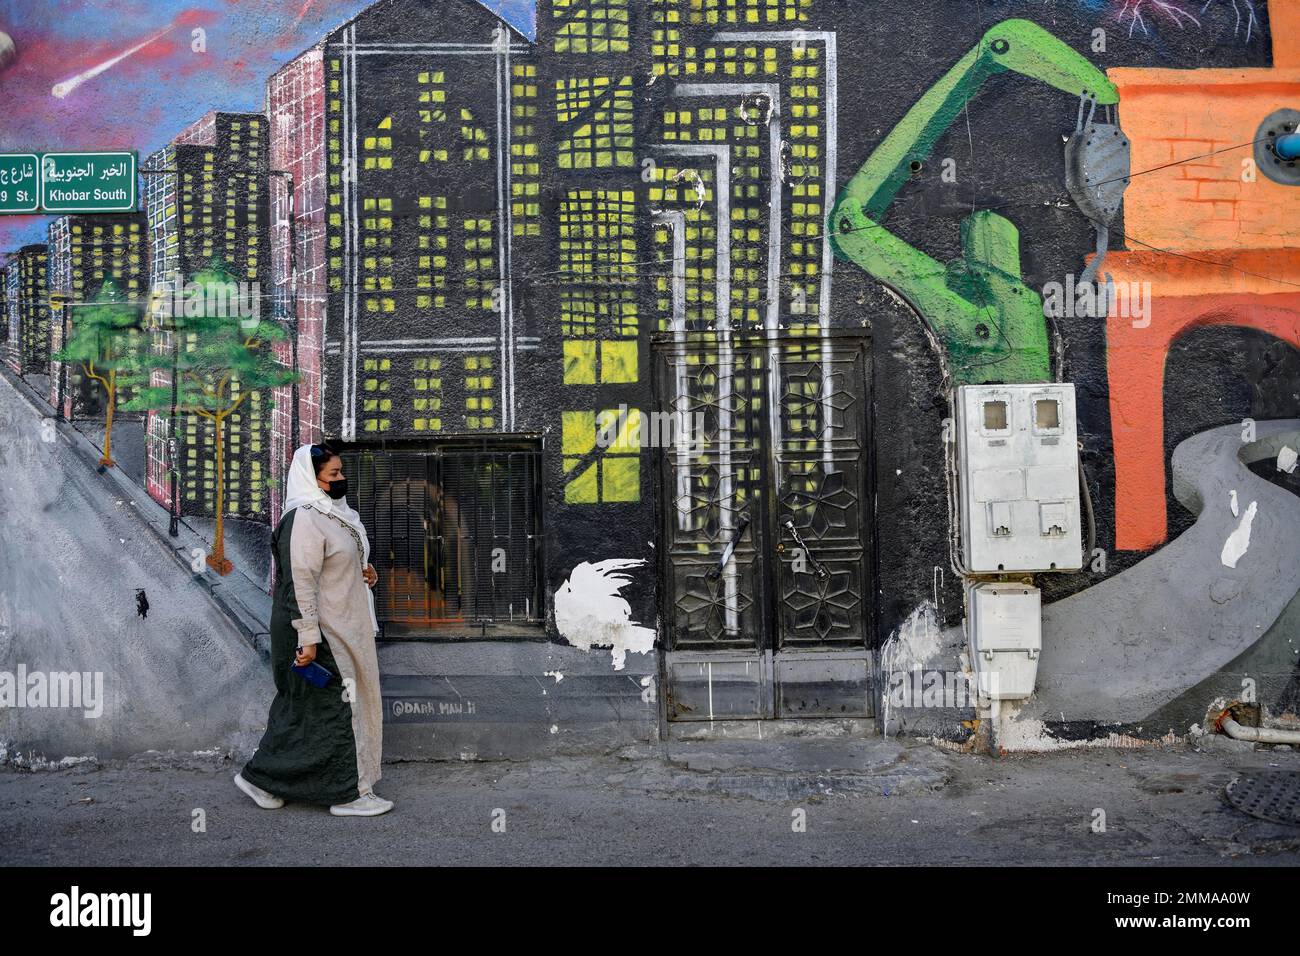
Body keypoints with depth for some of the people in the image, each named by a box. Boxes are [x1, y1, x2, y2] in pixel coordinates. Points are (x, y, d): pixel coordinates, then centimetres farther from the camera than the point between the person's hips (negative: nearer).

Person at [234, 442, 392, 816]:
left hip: (341, 630, 10)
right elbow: (301, 582, -23)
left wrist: (362, 572, 7)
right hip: (318, 633, -10)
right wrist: (308, 637, -25)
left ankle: (263, 778, 23)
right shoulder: (304, 520, -19)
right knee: (334, 705, -3)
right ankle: (348, 792, 6)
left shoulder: (331, 514, 12)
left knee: (300, 707, 14)